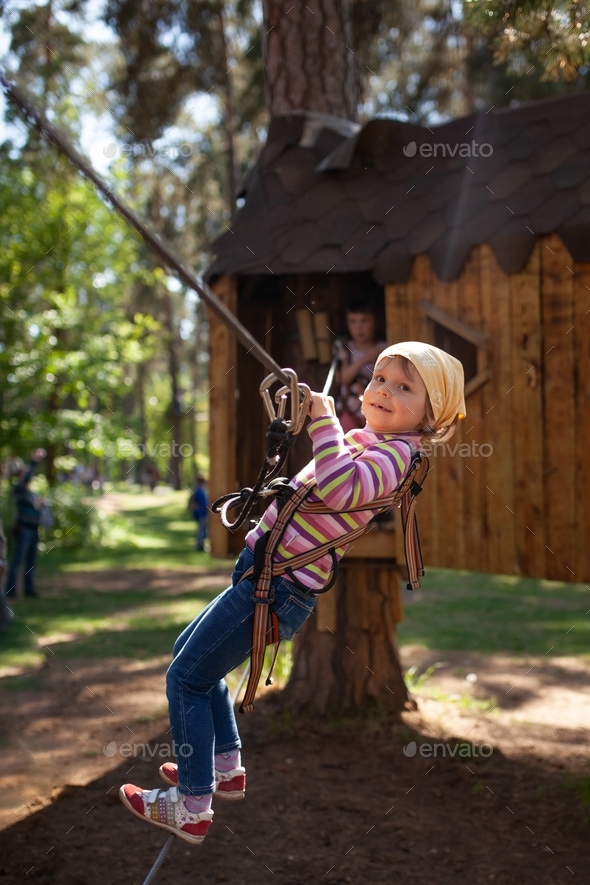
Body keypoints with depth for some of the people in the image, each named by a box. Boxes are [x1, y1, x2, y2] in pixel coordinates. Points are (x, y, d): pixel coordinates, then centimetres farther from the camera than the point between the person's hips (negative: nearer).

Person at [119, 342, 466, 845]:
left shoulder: (394, 453, -18)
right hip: (266, 571, 11)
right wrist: (310, 412, 22)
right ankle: (227, 768, 34)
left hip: (277, 586, -11)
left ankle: (191, 809, 6)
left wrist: (323, 419, -28)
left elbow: (337, 487, -40)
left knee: (187, 677, -3)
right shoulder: (364, 439, 10)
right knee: (190, 651, 25)